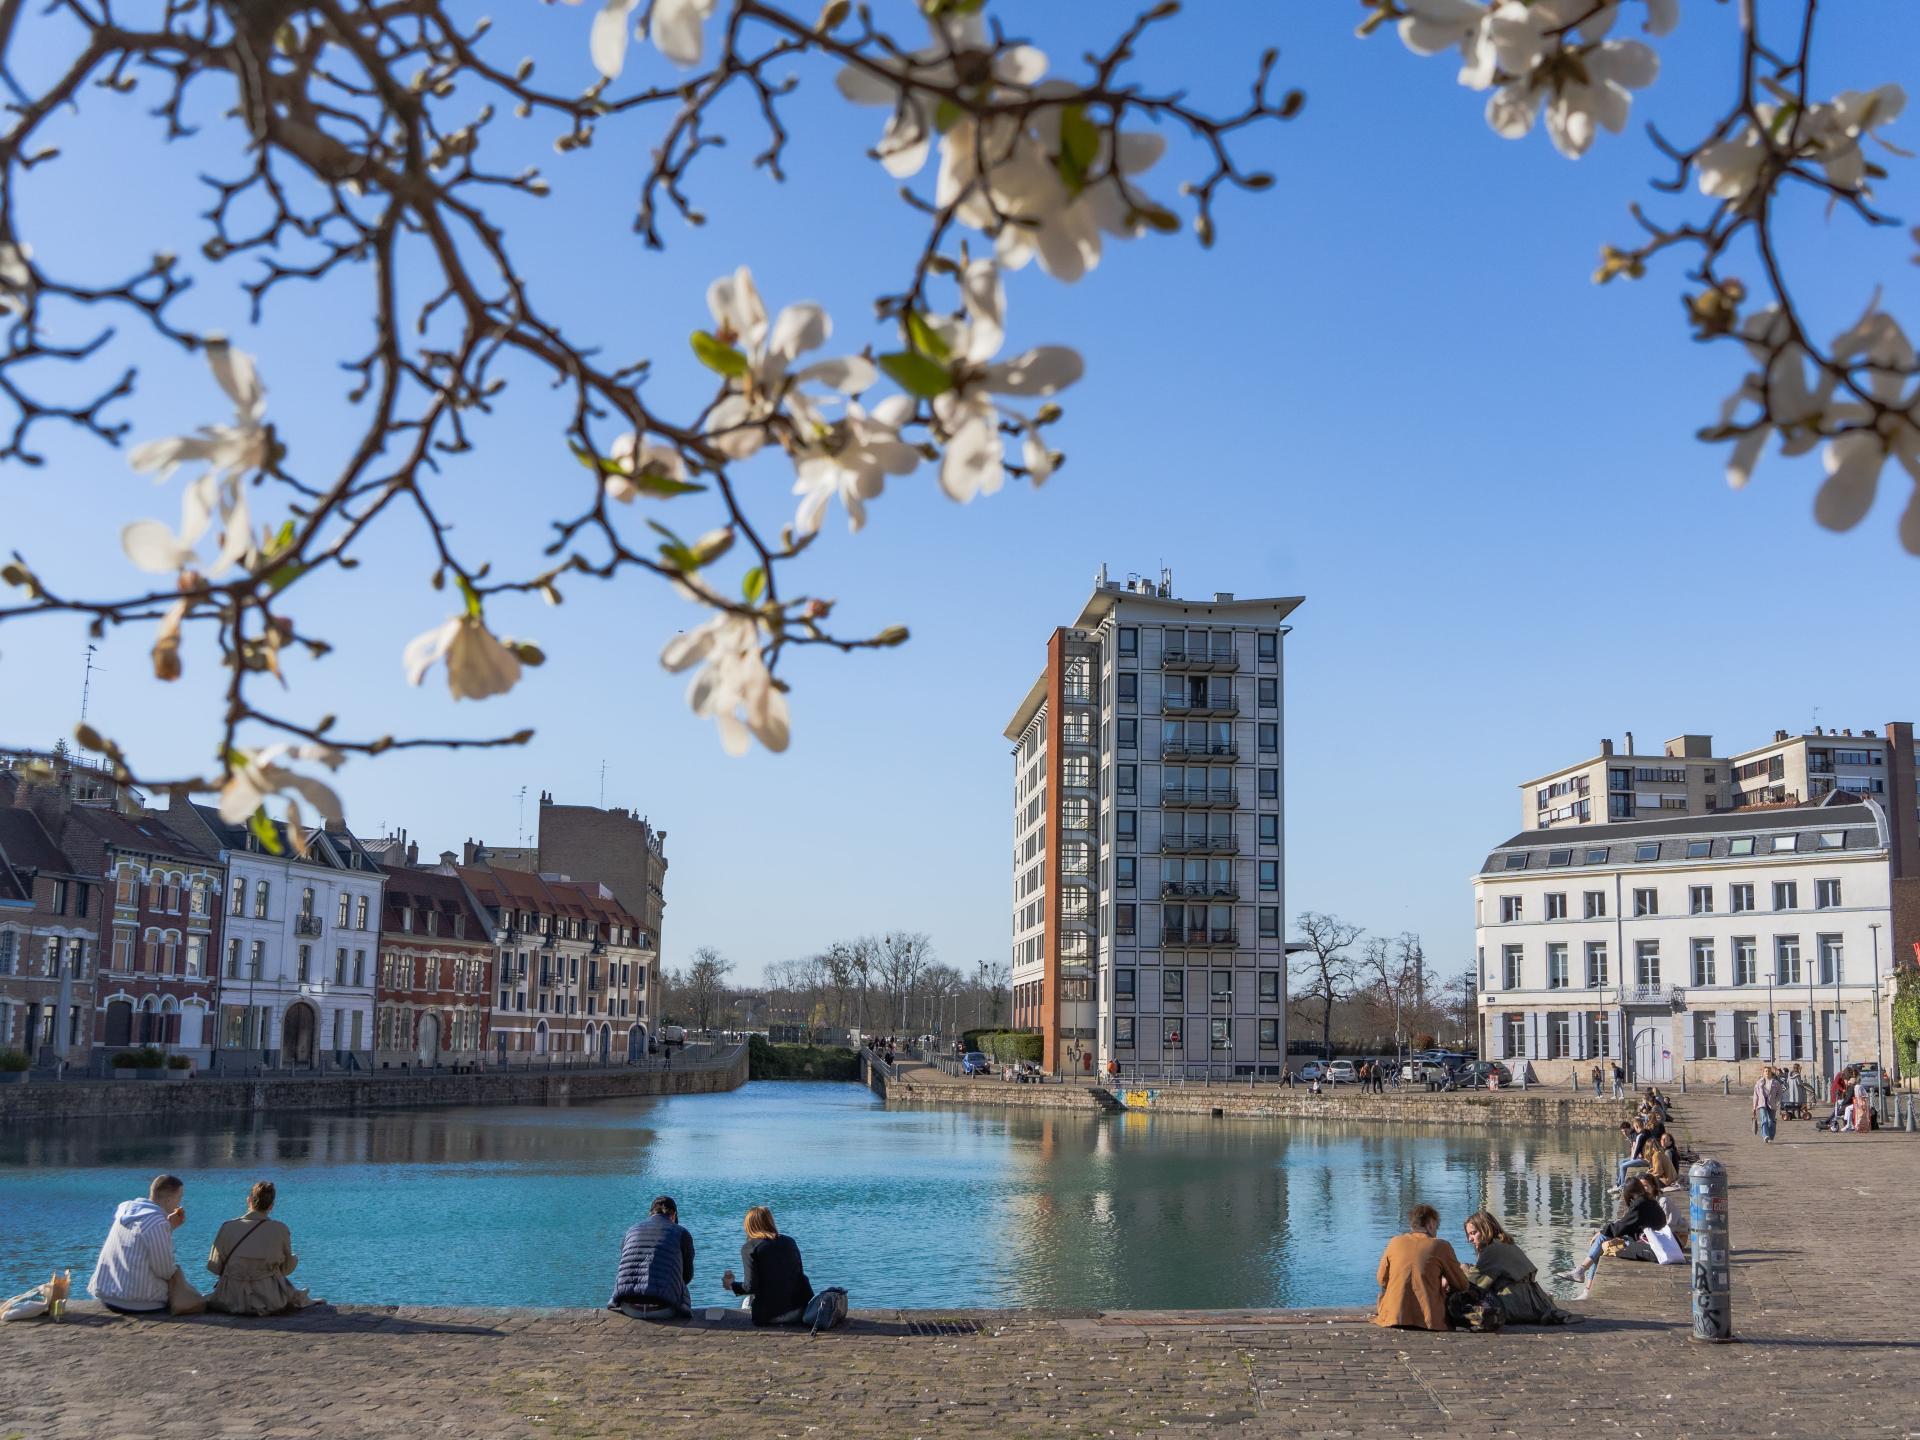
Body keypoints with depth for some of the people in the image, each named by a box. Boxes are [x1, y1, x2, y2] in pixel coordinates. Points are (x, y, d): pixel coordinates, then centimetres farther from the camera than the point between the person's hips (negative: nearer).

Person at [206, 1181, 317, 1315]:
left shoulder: (228, 1228, -12)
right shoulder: (281, 1230, -13)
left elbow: (214, 1266, -3)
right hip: (270, 1300, 0)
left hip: (233, 1300, 0)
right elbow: (287, 1269, 2)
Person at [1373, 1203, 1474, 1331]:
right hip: (1428, 1321, -2)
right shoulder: (1441, 1246, -1)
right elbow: (1462, 1286, 5)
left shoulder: (1395, 1242, 5)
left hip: (1393, 1318, 2)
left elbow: (1382, 1280, 13)